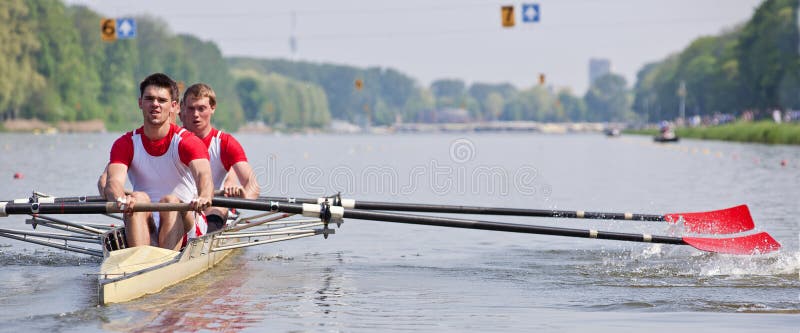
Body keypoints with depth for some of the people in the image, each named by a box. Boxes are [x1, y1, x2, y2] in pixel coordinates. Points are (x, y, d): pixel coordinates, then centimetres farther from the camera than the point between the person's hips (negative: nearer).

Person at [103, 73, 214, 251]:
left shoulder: (187, 141, -7)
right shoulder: (125, 144, 1)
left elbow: (203, 174, -27)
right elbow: (114, 181, -17)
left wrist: (204, 196, -53)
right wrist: (121, 199, -43)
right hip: (145, 225, 2)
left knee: (170, 201, -30)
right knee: (138, 198, -26)